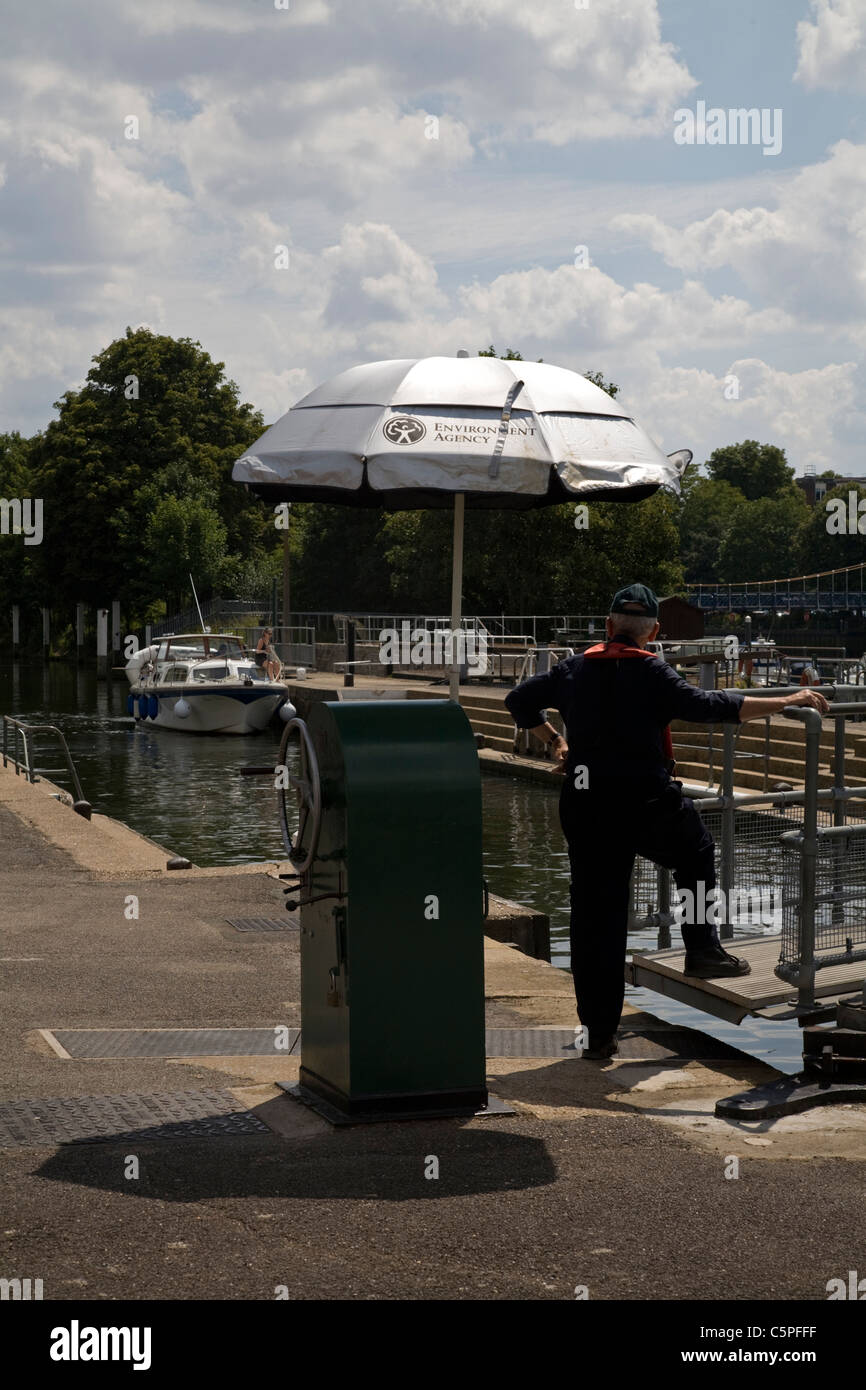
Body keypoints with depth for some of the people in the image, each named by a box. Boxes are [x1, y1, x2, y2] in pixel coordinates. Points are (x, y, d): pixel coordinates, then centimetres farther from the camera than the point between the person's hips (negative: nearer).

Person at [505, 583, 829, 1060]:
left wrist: (554, 741, 31)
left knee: (594, 915, 6)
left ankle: (598, 1033, 9)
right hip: (644, 800, -4)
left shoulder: (575, 668, 8)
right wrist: (785, 702, -14)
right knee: (697, 856, 27)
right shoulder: (650, 672, -6)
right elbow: (704, 706, -16)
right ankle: (702, 948, 21)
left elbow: (519, 702, 18)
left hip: (584, 806, 4)